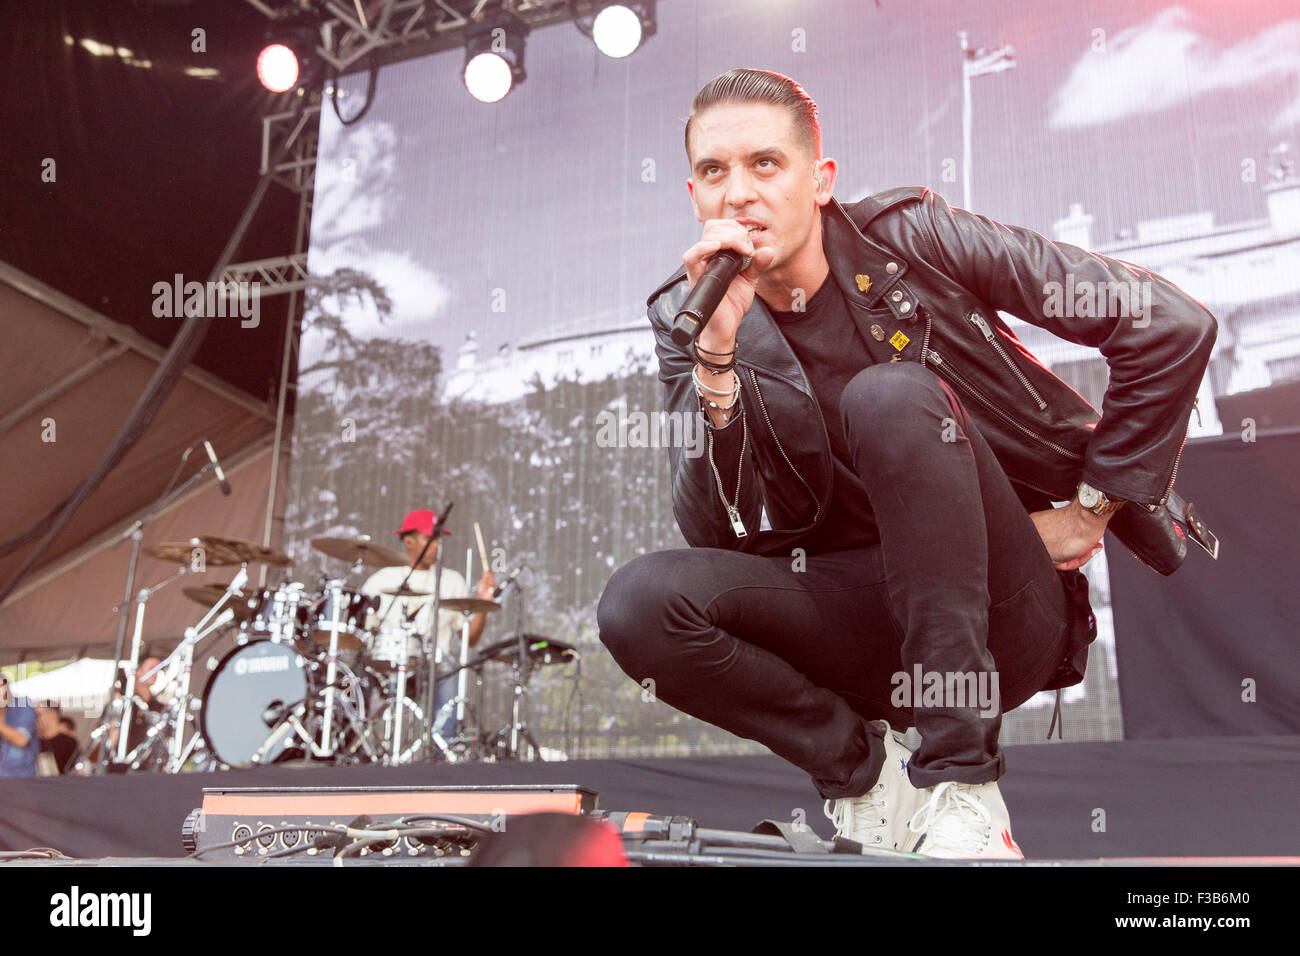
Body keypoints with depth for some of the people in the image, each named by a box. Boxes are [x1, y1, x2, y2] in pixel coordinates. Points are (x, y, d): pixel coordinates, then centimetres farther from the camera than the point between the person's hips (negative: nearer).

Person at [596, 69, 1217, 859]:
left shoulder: (909, 237, -8)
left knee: (889, 395, -29)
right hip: (876, 614, 3)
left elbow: (1174, 326, -8)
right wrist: (716, 352, -23)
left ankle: (960, 778, -22)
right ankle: (863, 765, 0)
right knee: (641, 603, -22)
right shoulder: (687, 316, 0)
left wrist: (1090, 509, -6)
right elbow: (717, 533, -11)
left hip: (1008, 613, -2)